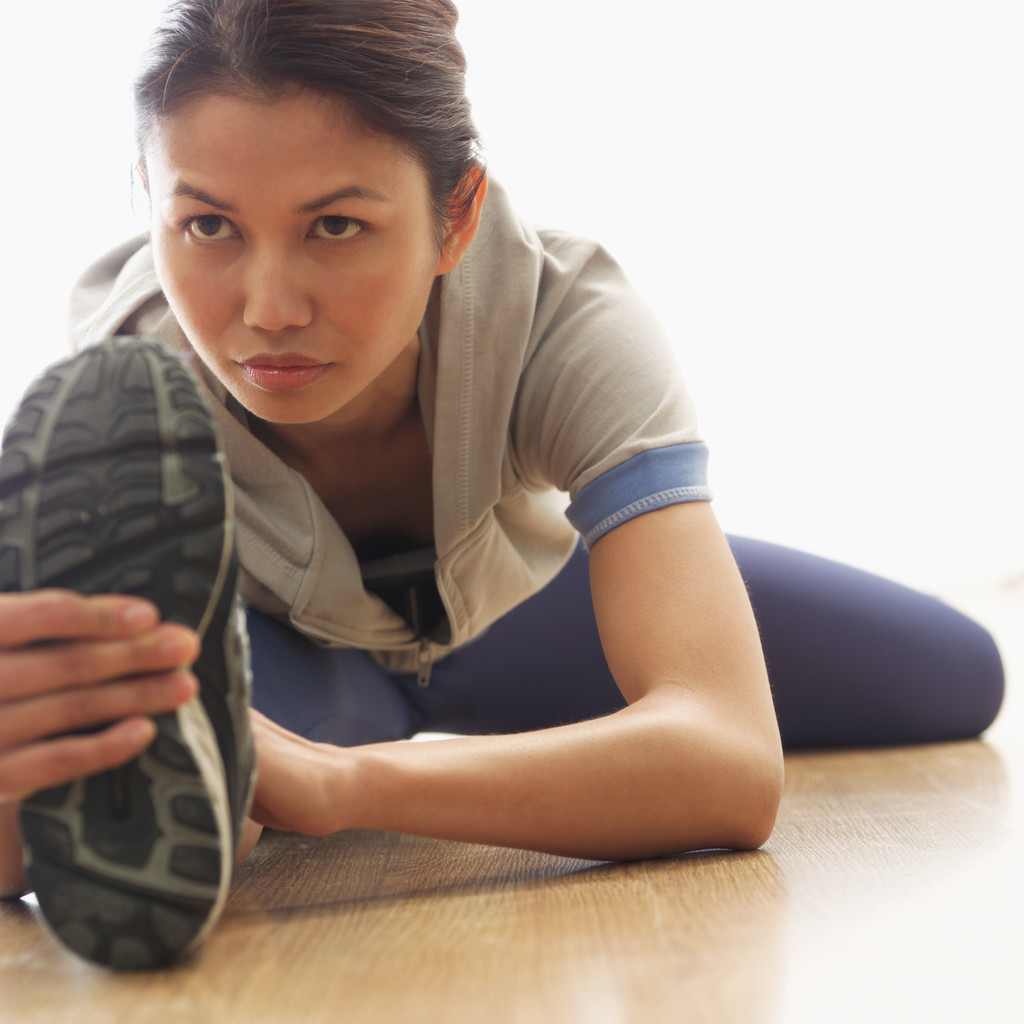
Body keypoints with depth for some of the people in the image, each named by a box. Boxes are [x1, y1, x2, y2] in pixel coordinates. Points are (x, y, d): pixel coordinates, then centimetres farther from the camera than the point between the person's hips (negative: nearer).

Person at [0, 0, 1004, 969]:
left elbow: (735, 763, -50)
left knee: (954, 682, 1)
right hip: (275, 638, -1)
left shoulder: (564, 327, -38)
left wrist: (331, 781, -65)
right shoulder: (114, 386, -35)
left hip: (511, 594, 2)